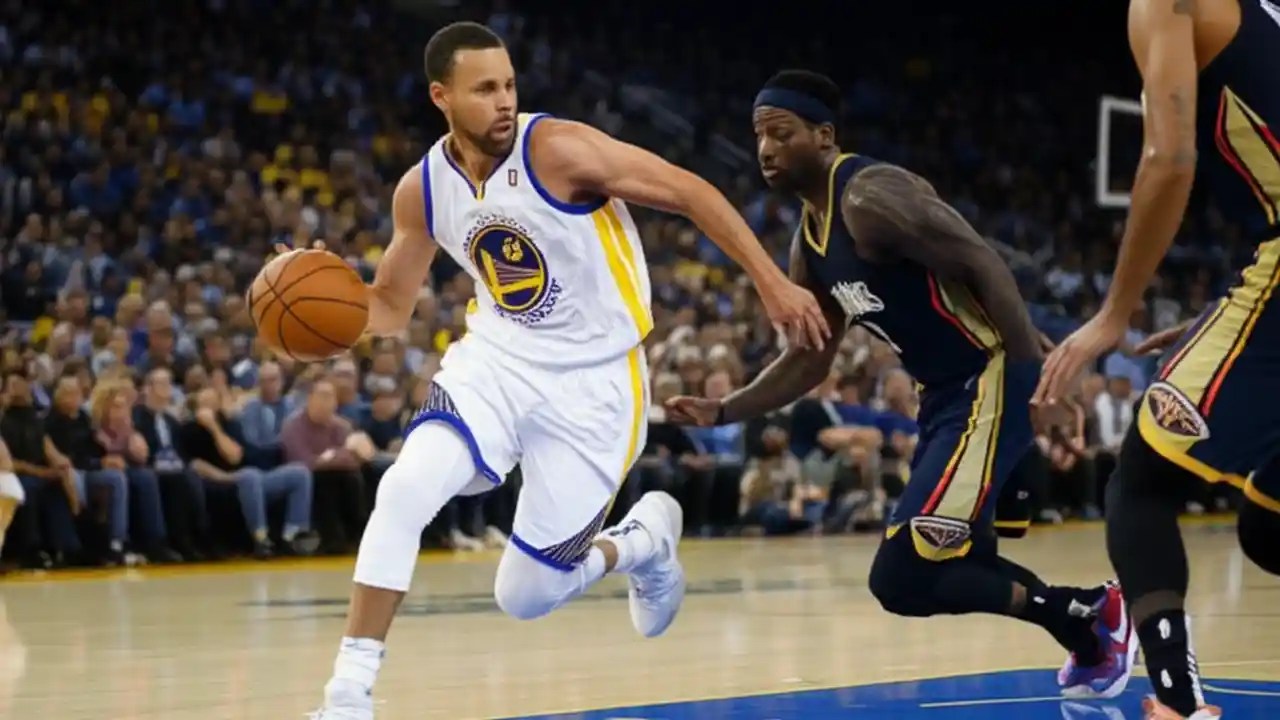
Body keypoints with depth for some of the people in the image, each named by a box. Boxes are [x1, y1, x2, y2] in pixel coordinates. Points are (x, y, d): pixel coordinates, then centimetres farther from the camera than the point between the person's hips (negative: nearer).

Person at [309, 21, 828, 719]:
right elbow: (389, 306, 9)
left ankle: (645, 538, 33)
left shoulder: (557, 149, -19)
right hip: (498, 360, 4)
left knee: (524, 595, -1)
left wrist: (773, 284, -17)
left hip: (592, 381, -4)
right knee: (404, 488, -24)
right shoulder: (422, 190, -4)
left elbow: (689, 191, -14)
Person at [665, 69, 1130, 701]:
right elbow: (810, 360, 23)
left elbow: (987, 268, -22)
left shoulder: (872, 197, -17)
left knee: (902, 578, -15)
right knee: (948, 566, 19)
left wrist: (1043, 387, -27)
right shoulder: (808, 245, 12)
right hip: (943, 396, 10)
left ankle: (1082, 619, 2)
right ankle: (1089, 618, 39)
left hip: (989, 383, -10)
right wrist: (722, 412, 11)